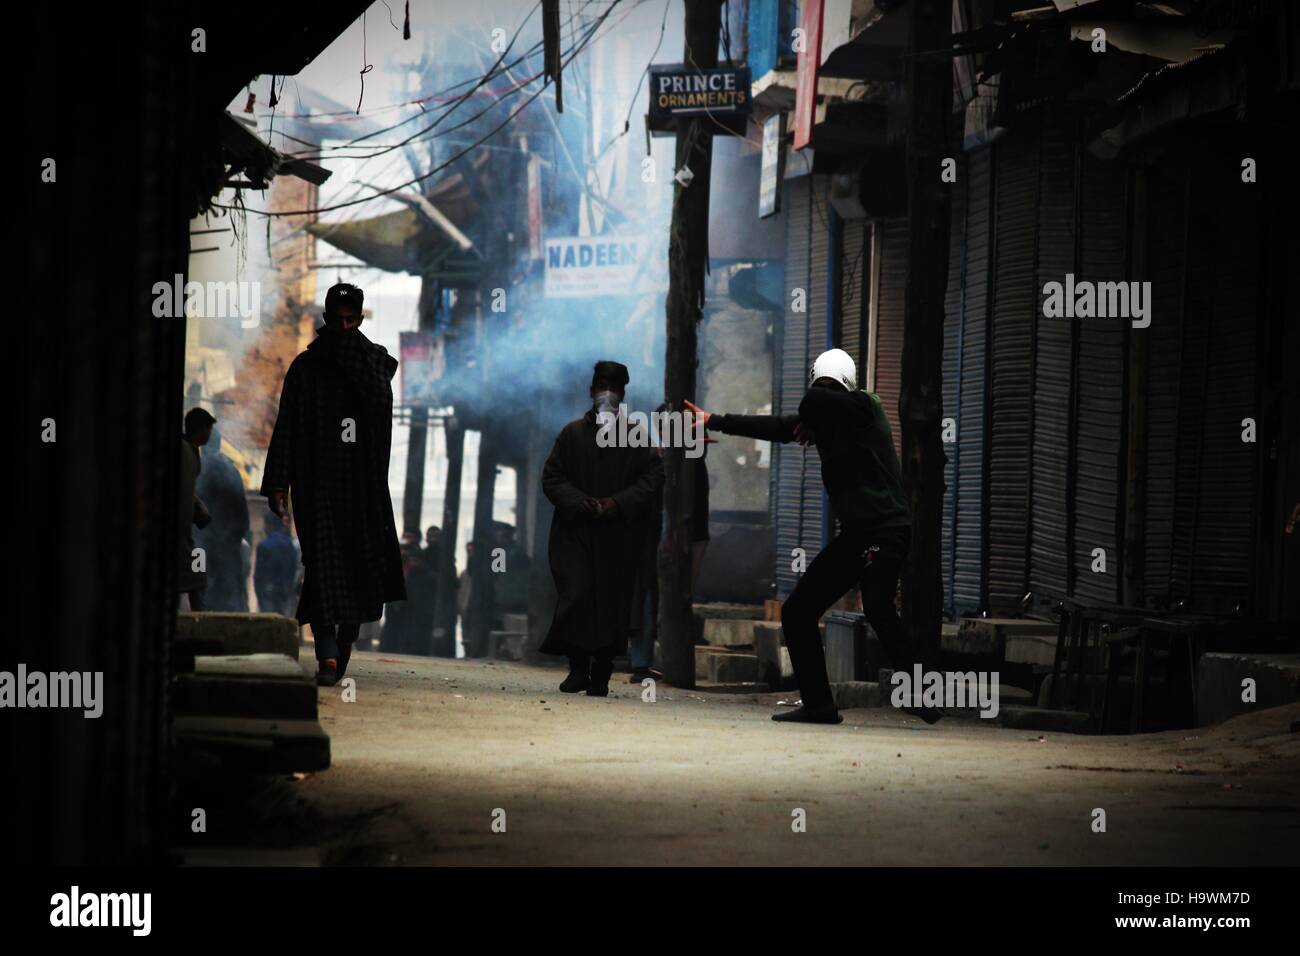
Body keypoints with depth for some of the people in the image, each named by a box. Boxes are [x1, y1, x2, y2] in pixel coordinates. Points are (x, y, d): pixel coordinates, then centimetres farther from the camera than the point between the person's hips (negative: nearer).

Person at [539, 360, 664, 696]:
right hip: (575, 530, 0)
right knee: (575, 595, -15)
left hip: (619, 537, 0)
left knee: (613, 603, -1)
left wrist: (619, 503, -13)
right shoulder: (572, 433, 8)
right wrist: (576, 501, -12)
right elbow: (551, 477, 7)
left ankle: (601, 677, 7)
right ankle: (578, 668, -5)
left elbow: (653, 476, 2)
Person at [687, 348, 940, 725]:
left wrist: (810, 426, -3)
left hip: (885, 528, -9)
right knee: (797, 611, 6)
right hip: (854, 534, 9)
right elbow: (777, 427, 24)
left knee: (876, 606, -31)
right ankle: (818, 704, 10)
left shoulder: (864, 408, -8)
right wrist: (714, 422, 29)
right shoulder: (823, 417, 15)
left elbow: (817, 398, -25)